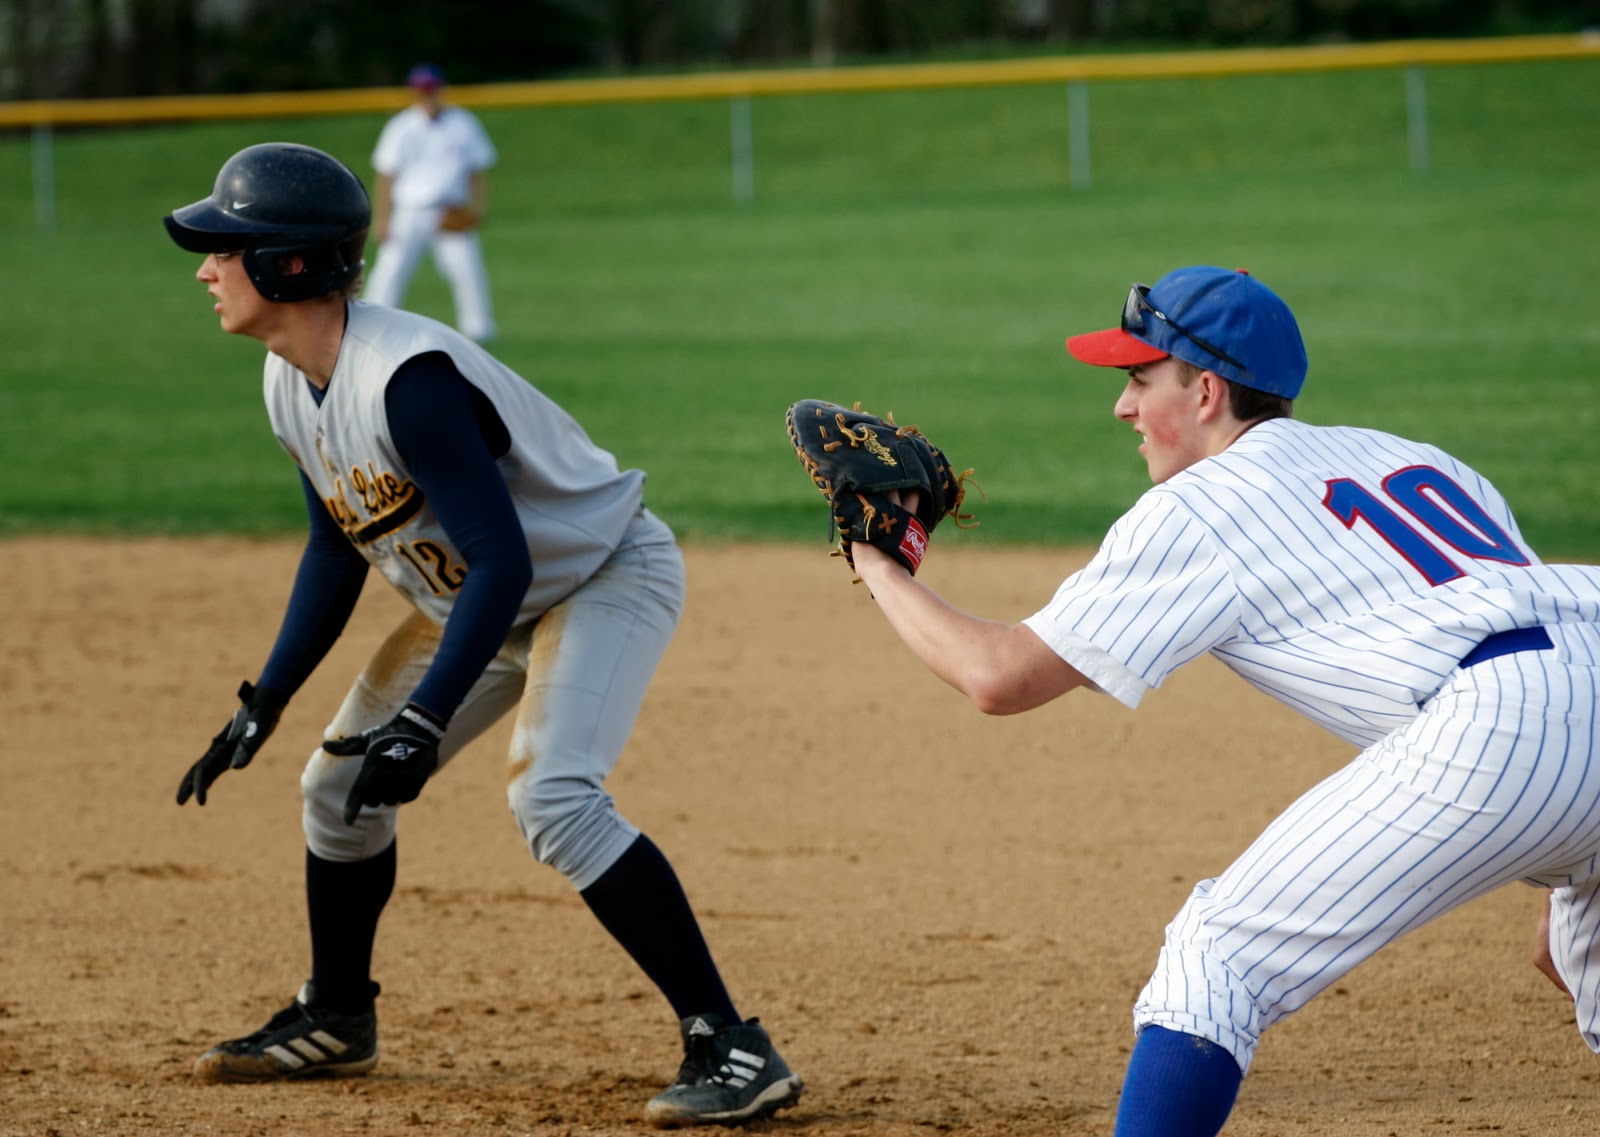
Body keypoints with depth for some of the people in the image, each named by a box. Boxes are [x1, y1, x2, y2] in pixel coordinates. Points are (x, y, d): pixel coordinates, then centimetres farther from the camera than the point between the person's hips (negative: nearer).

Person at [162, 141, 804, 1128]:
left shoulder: (405, 379, -34)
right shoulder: (292, 384, -4)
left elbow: (502, 564, -36)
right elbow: (336, 550, 9)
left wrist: (423, 722, -41)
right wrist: (265, 704, 6)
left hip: (607, 575, -10)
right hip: (476, 600, 10)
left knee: (553, 797, -29)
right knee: (340, 782, 13)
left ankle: (733, 1049, -27)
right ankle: (336, 1019, 35)